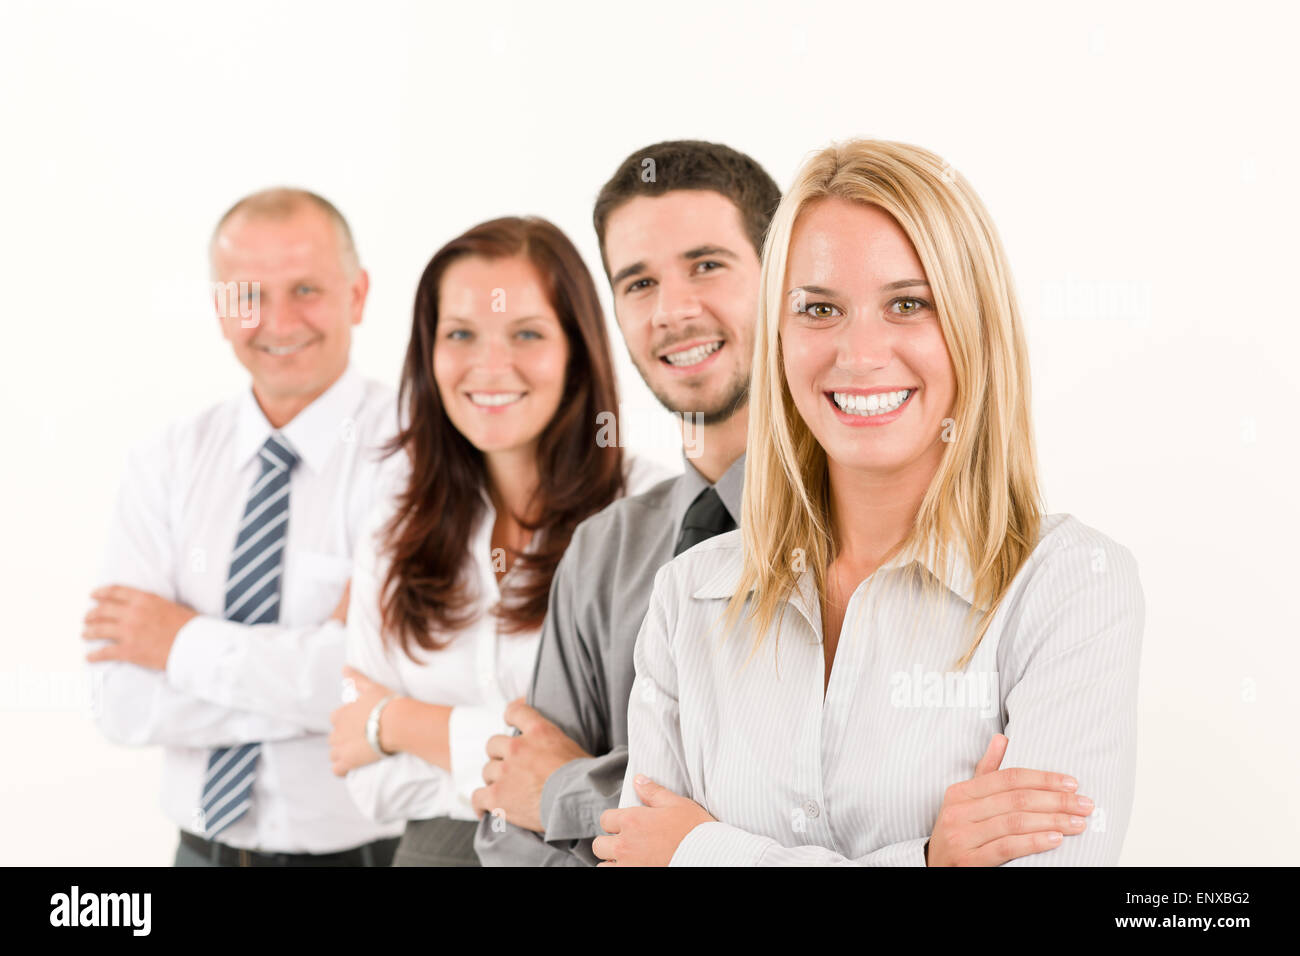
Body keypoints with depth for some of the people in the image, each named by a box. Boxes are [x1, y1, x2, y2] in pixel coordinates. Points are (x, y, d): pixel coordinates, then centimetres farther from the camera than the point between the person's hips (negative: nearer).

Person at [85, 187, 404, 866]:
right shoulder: (164, 469, 0)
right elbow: (125, 703, -9)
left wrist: (190, 645, -16)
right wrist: (312, 660, -20)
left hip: (366, 847, -3)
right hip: (204, 848, 4)